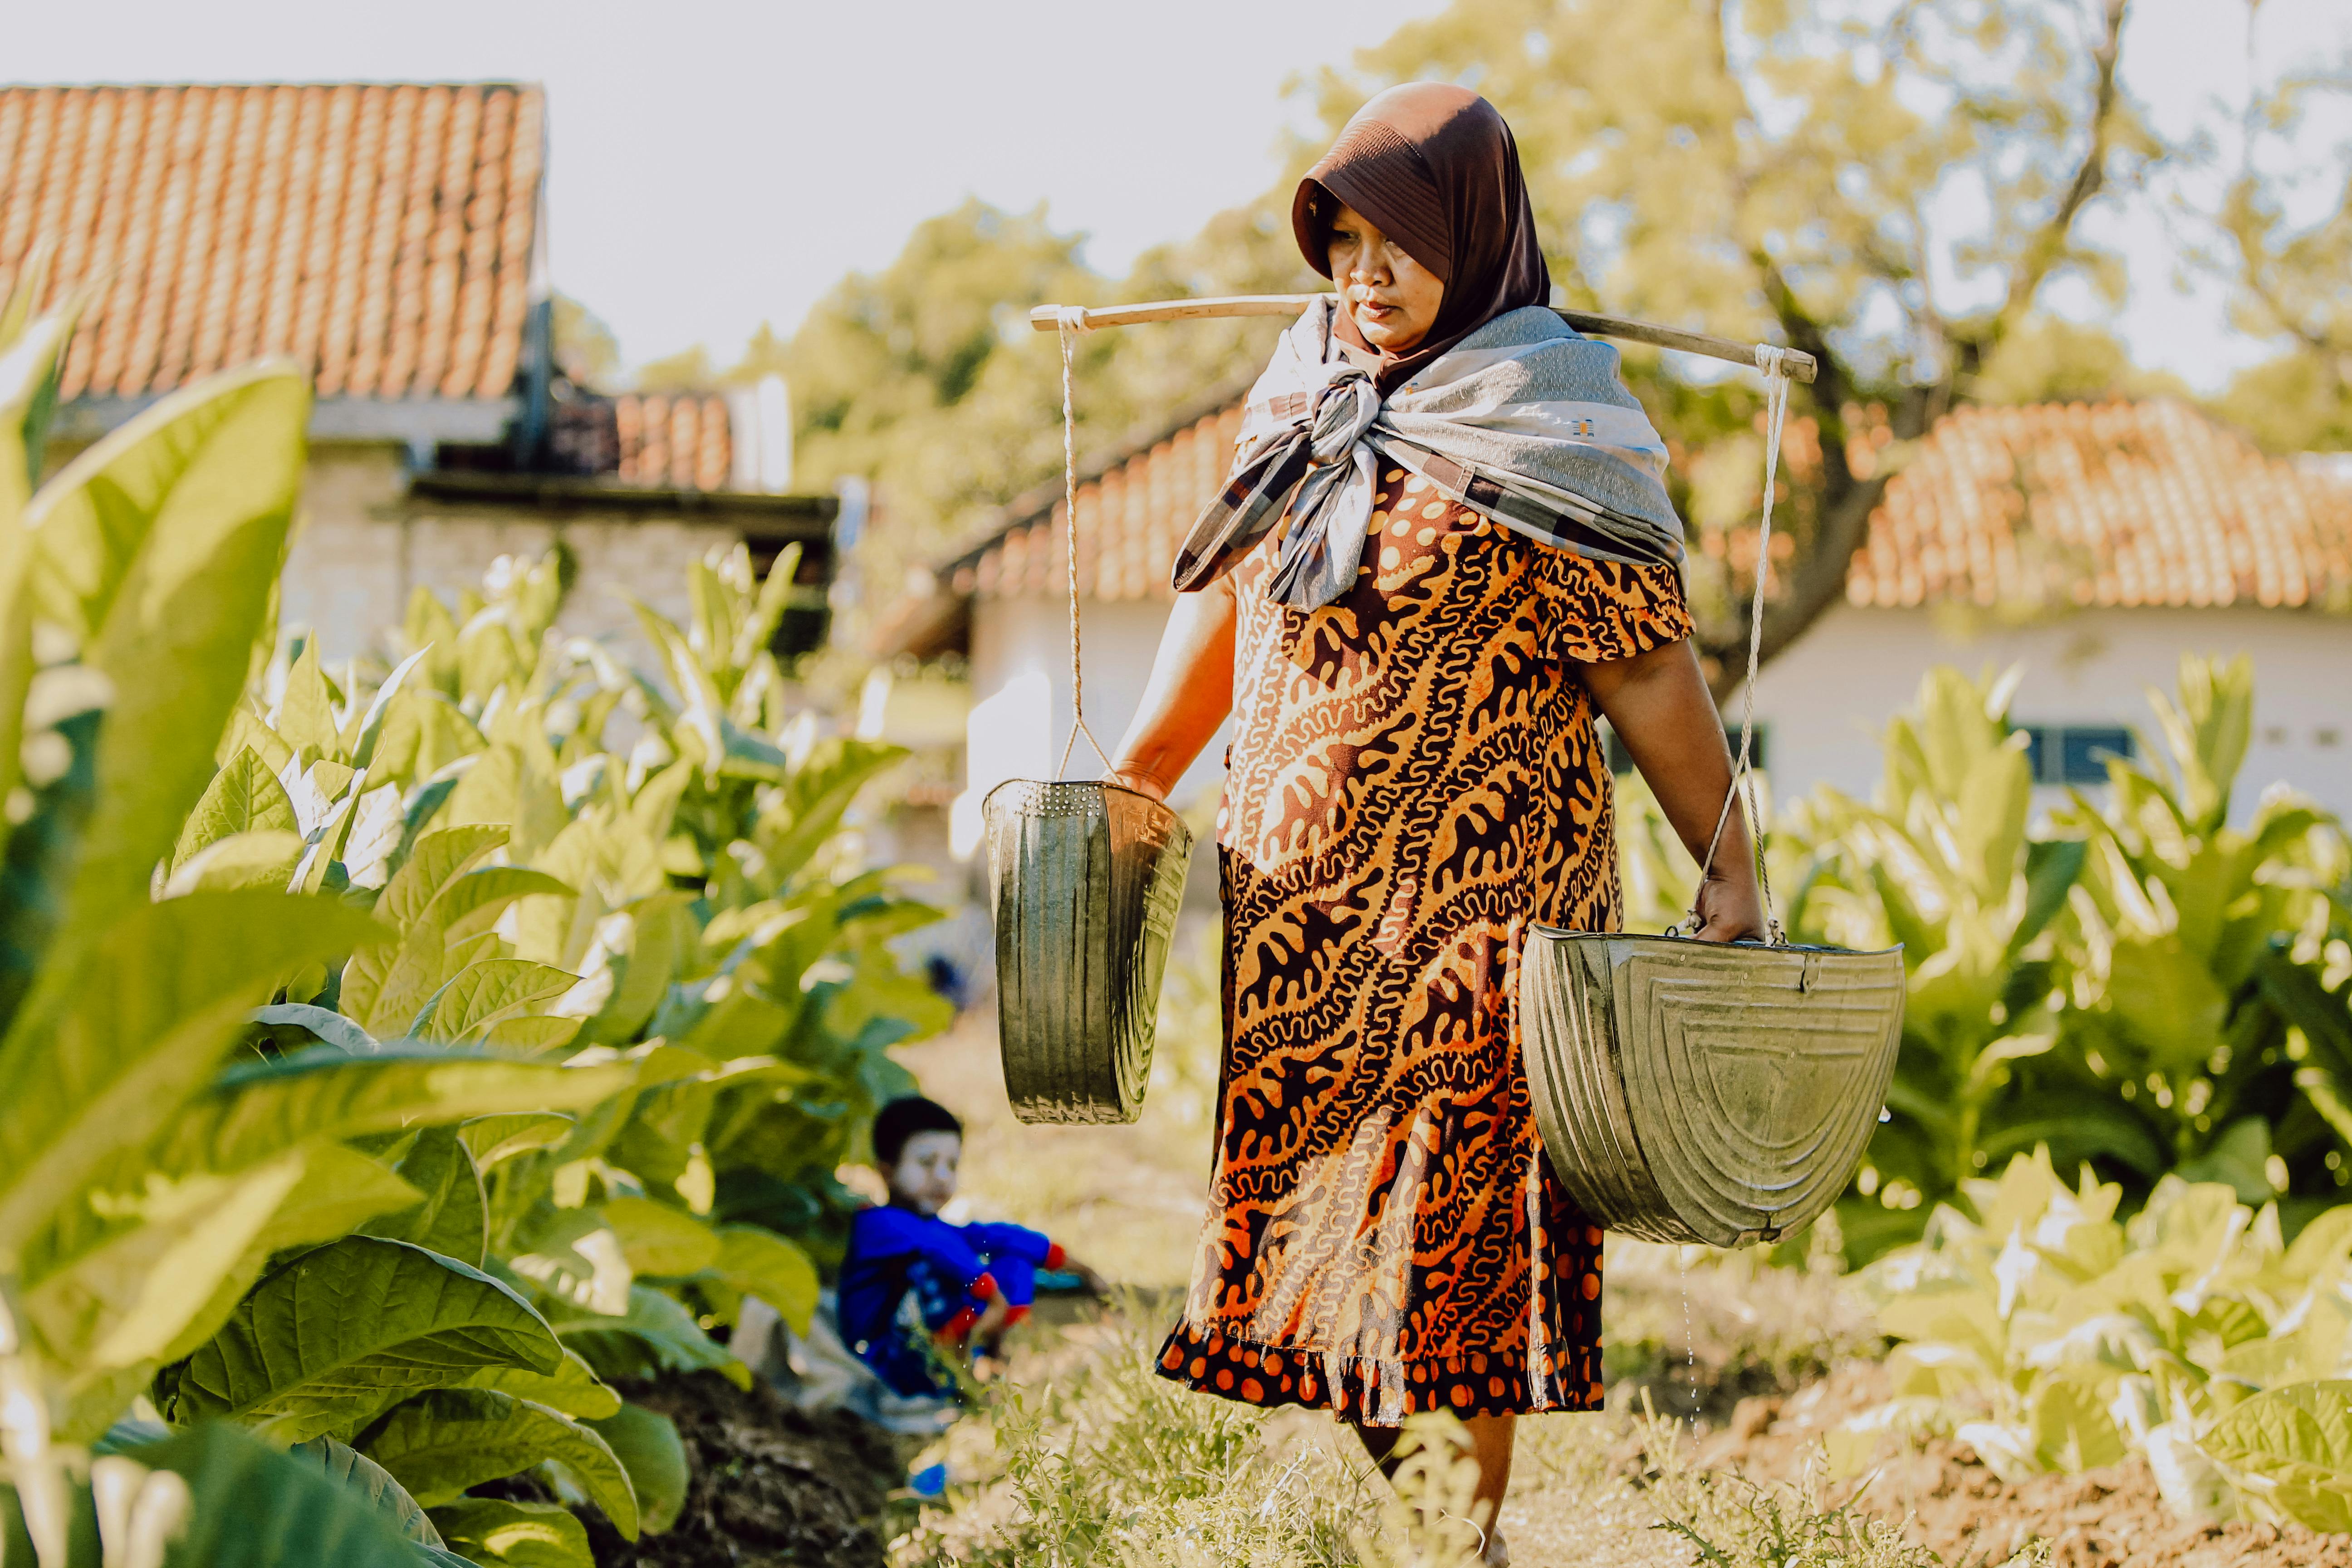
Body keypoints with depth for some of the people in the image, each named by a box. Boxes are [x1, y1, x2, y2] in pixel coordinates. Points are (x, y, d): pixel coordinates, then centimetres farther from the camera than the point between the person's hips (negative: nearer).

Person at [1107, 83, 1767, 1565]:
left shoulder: (1553, 423, -8)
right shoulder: (1302, 397, 10)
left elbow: (1648, 670, -10)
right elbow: (1223, 601, 19)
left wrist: (1731, 875, -11)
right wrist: (1130, 781, 16)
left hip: (1473, 896, -6)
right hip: (1295, 892, 6)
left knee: (1456, 1218, -2)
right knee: (1298, 1204, 9)